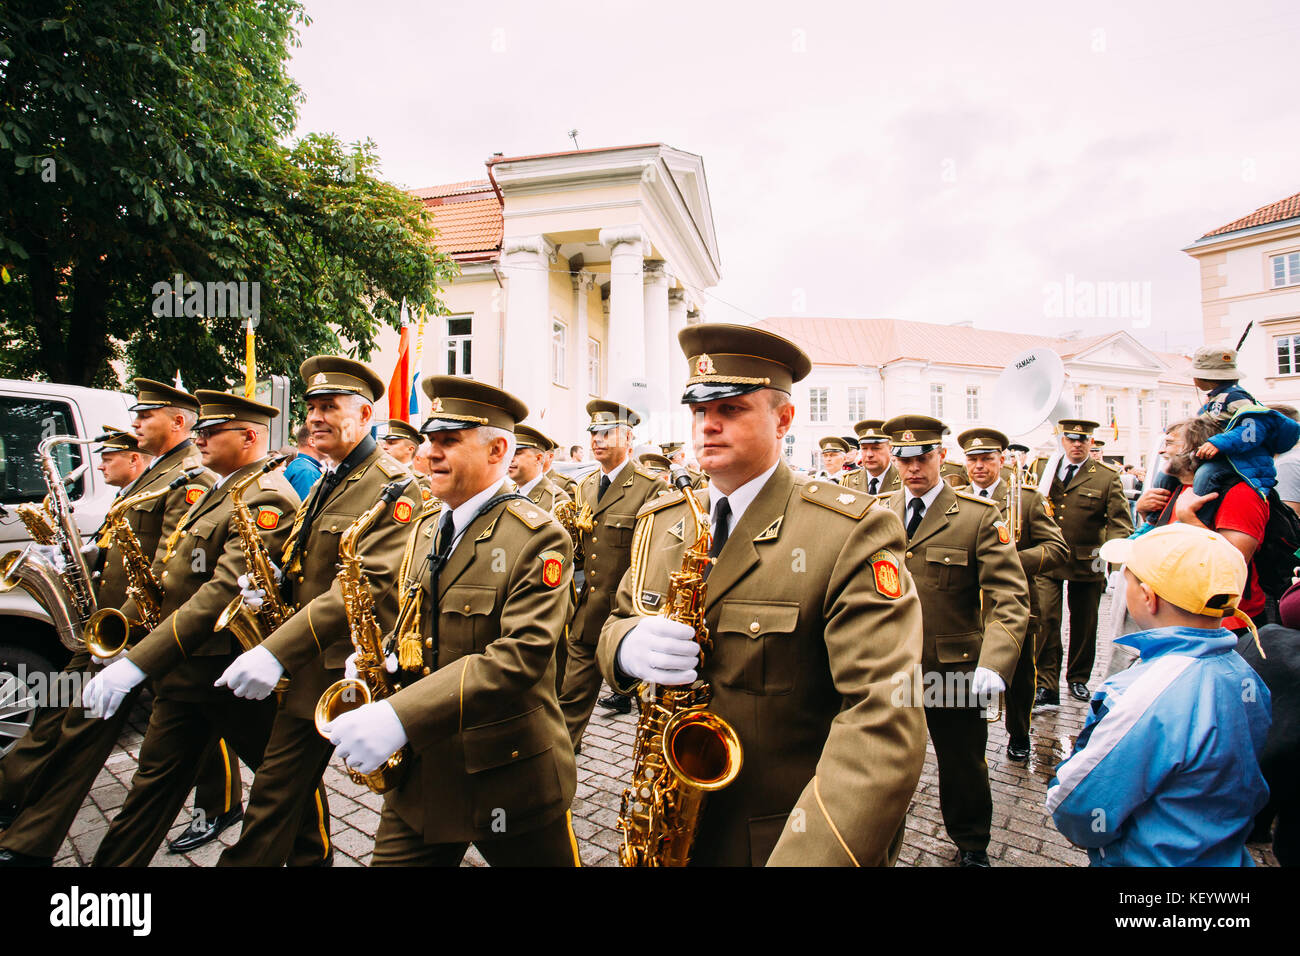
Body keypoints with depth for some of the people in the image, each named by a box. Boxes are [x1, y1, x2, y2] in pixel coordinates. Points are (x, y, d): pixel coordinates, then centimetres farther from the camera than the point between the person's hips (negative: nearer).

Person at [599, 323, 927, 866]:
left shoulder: (853, 532, -19)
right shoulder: (659, 521, 1)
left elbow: (884, 718, -26)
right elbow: (618, 620, 8)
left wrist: (808, 855, -36)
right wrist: (627, 646, -17)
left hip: (790, 839, -4)